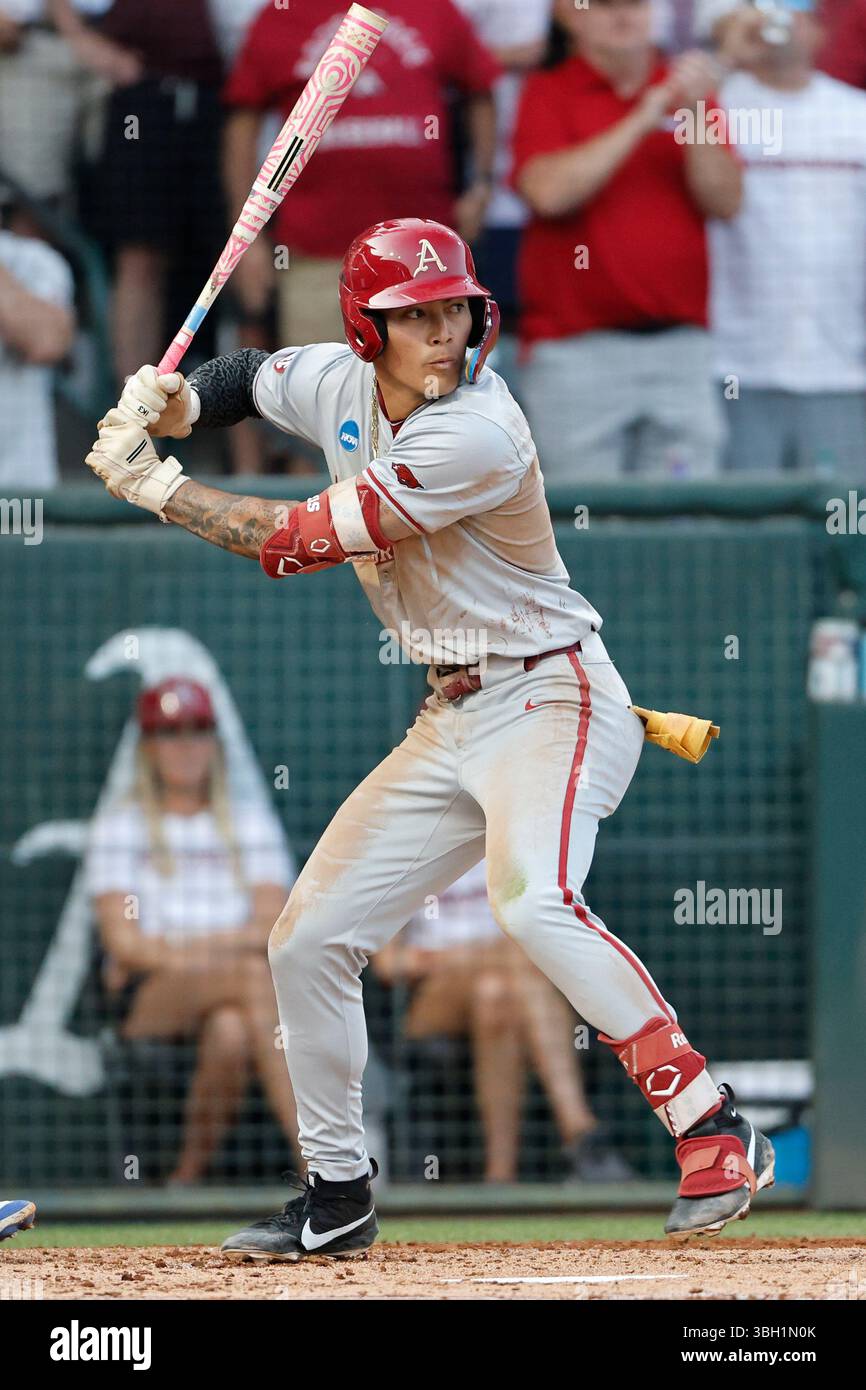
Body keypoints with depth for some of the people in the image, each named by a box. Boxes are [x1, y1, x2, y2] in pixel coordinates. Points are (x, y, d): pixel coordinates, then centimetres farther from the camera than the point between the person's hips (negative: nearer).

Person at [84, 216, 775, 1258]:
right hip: (450, 723, 9)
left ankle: (714, 1136, -34)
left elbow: (298, 543, -21)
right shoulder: (342, 385, 2)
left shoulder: (476, 435, -23)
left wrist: (155, 487, -11)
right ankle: (337, 1198, 24)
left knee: (532, 901, -35)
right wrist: (165, 408, 2)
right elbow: (247, 378, 25)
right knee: (307, 942, 8)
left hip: (551, 701, -9)